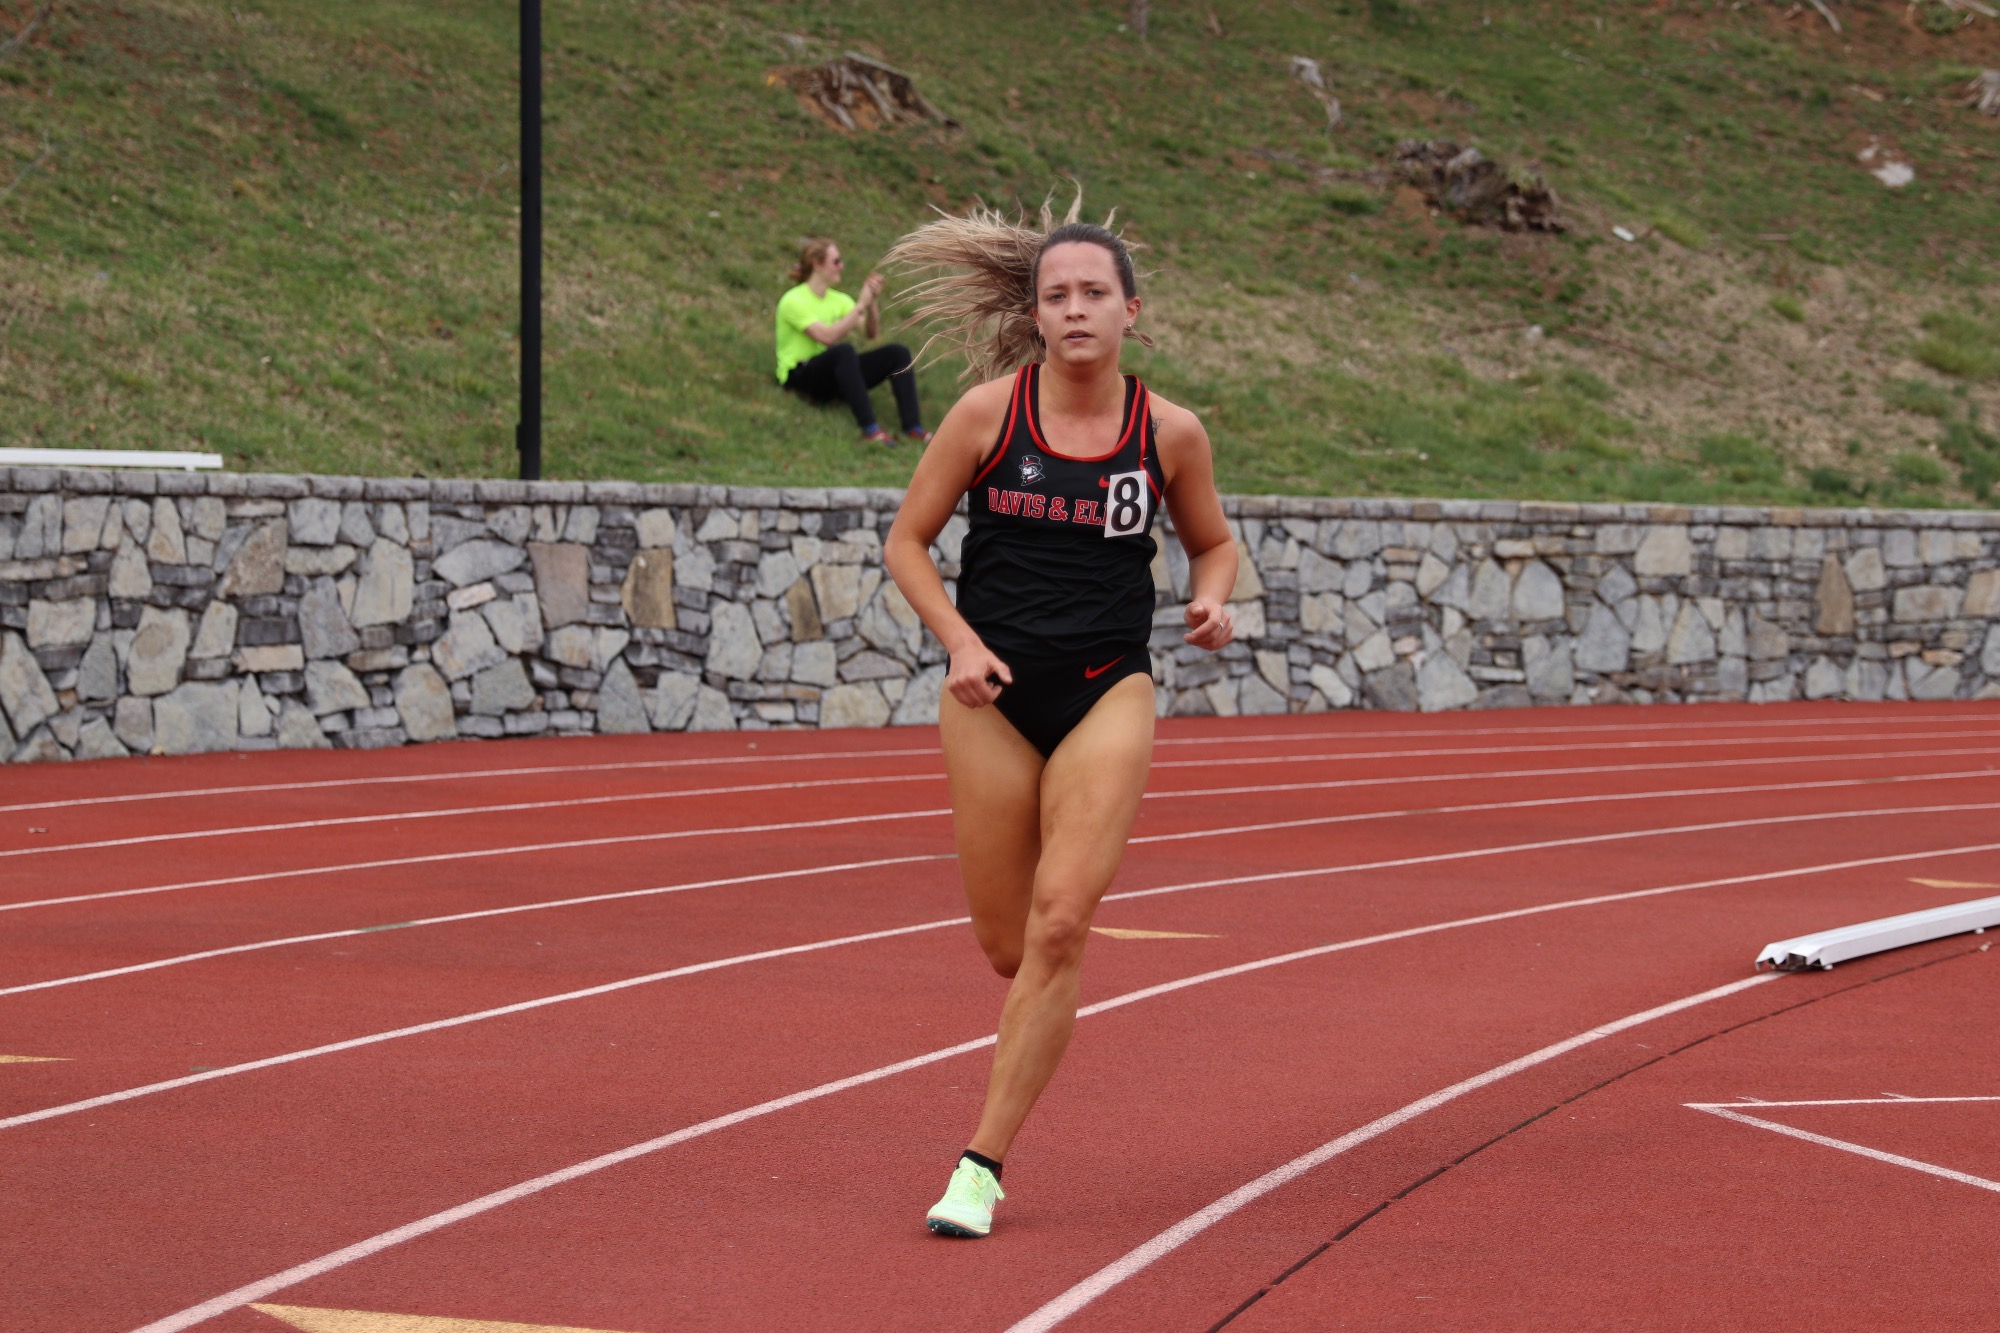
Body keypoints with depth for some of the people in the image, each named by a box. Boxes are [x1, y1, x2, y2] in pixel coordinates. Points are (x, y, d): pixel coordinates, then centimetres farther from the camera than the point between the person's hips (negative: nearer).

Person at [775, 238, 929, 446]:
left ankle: (912, 426, -21)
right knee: (844, 350, -39)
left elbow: (871, 332, 2)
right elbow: (827, 336, -25)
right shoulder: (794, 301, -12)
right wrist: (861, 305, -21)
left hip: (835, 372, 8)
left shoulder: (838, 300, 12)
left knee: (898, 352, -9)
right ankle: (869, 429, -46)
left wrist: (873, 302, -14)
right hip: (799, 377, -8)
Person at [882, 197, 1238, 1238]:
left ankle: (981, 1165, -8)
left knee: (1059, 927, -15)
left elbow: (1212, 541, 16)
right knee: (1007, 947, 6)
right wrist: (960, 640, -12)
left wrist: (1210, 602, -6)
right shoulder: (987, 412, -5)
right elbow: (906, 541, 2)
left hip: (1107, 695, 0)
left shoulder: (1169, 433, -1)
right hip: (992, 696, 1)